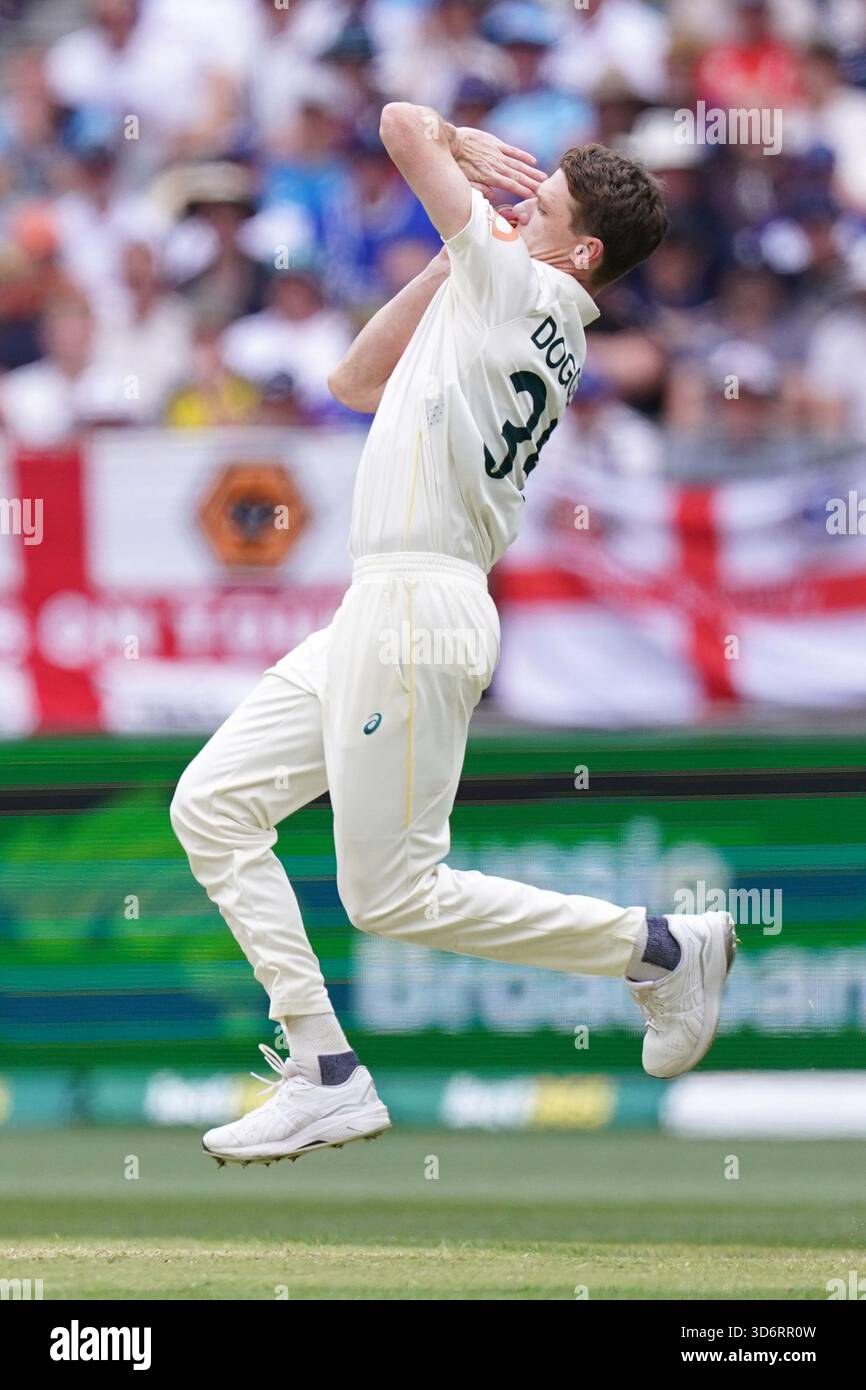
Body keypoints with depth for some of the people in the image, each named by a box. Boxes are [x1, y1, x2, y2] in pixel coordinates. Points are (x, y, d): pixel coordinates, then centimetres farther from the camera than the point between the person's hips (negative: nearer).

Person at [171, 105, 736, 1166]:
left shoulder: (521, 287, -9)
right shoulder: (537, 334, 17)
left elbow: (402, 122, -6)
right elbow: (359, 383, 27)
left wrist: (457, 146, 16)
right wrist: (456, 252, 20)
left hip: (419, 612, -10)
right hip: (378, 609, 10)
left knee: (393, 896, -6)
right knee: (211, 805, 6)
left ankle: (661, 947, 5)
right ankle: (327, 1076, 3)